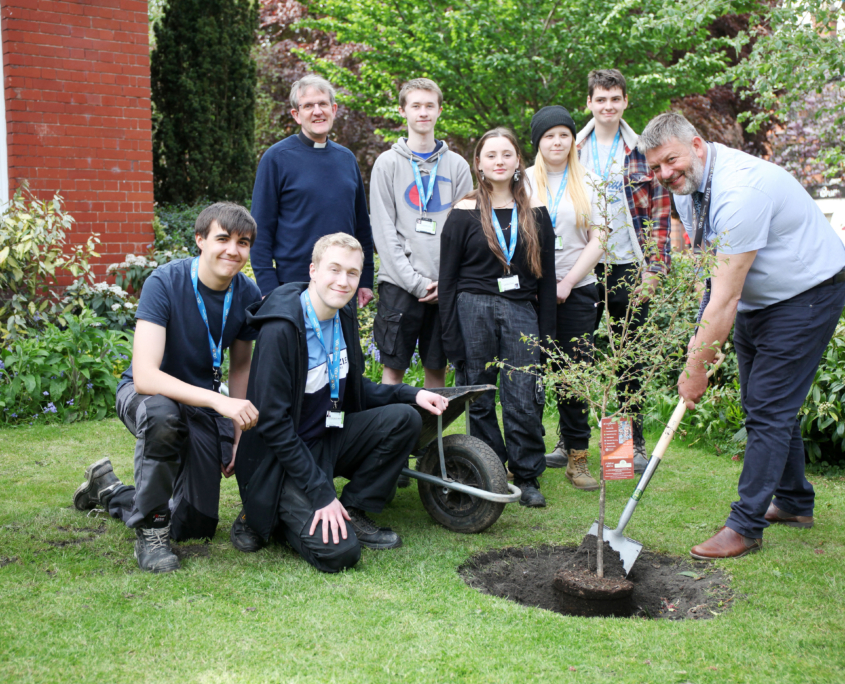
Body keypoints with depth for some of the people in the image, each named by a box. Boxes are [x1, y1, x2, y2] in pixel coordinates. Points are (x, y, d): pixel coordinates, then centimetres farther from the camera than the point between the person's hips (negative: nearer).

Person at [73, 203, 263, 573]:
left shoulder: (248, 295, -10)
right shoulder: (166, 282, -25)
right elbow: (145, 375, -35)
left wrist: (238, 431, -5)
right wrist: (219, 401, -45)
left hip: (201, 402, 5)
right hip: (146, 393, -4)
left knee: (195, 527, 4)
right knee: (161, 414, -43)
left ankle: (110, 490, 32)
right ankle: (150, 528, -19)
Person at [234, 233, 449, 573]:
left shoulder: (344, 316, 2)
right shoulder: (280, 330, -23)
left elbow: (355, 389, 14)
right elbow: (272, 422, -22)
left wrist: (411, 394, -4)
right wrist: (321, 493, -23)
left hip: (330, 438, 8)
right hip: (283, 459, -8)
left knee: (404, 418, -13)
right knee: (339, 551, -22)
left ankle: (353, 513, -1)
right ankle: (286, 514, 9)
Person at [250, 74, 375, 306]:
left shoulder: (346, 158, 10)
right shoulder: (277, 158, -5)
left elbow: (362, 224, 15)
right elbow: (261, 230, -6)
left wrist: (366, 281, 10)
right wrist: (268, 291, -13)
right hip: (294, 285, -4)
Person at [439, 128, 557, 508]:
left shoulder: (535, 213, 10)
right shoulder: (464, 214, 3)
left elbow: (546, 277, 12)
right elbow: (447, 280, 2)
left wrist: (545, 333, 5)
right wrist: (452, 340, -4)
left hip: (520, 312, 2)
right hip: (474, 309, -1)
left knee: (524, 400, -3)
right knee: (480, 400, 3)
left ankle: (527, 477, 12)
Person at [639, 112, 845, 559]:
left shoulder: (741, 191, -33)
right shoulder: (686, 185, -2)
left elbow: (725, 298, -31)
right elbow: (711, 264, 12)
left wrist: (697, 366, -25)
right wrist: (701, 335, 3)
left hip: (807, 293, -9)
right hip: (757, 297, 10)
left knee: (769, 409, -10)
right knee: (761, 405, 15)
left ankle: (745, 526, -2)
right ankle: (794, 503, 32)